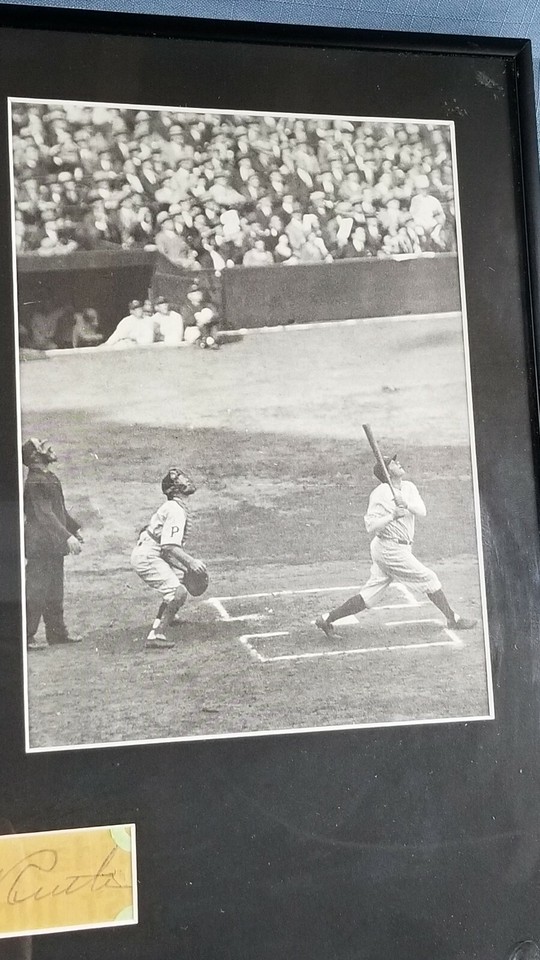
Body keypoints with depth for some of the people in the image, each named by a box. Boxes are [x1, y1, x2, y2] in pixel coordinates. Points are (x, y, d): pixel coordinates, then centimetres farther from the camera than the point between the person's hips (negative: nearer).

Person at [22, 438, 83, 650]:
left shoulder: (49, 478, 13)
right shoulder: (36, 481, -19)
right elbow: (44, 515, -26)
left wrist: (74, 528, 26)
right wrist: (67, 537, -30)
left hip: (52, 545, 10)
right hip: (40, 546, -10)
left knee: (54, 592, 16)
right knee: (36, 591, -4)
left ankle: (57, 633, 25)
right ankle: (26, 637, 3)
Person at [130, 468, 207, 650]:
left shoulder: (173, 507, 14)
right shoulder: (176, 510, -18)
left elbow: (175, 544, 21)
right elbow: (169, 546, -25)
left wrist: (190, 561, 16)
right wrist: (191, 561, -31)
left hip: (149, 554, 11)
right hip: (147, 558, -11)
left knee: (183, 574, 22)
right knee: (179, 592, -18)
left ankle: (164, 618, 26)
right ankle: (156, 635, -17)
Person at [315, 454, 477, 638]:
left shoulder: (409, 488, 10)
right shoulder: (380, 494, -13)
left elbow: (422, 511, -4)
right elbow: (370, 526, -16)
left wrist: (406, 505, -22)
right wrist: (393, 515, -25)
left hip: (400, 549, 8)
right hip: (390, 549, -8)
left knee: (368, 596, 7)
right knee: (429, 578, -1)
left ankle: (327, 619, 11)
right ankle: (453, 619, 12)